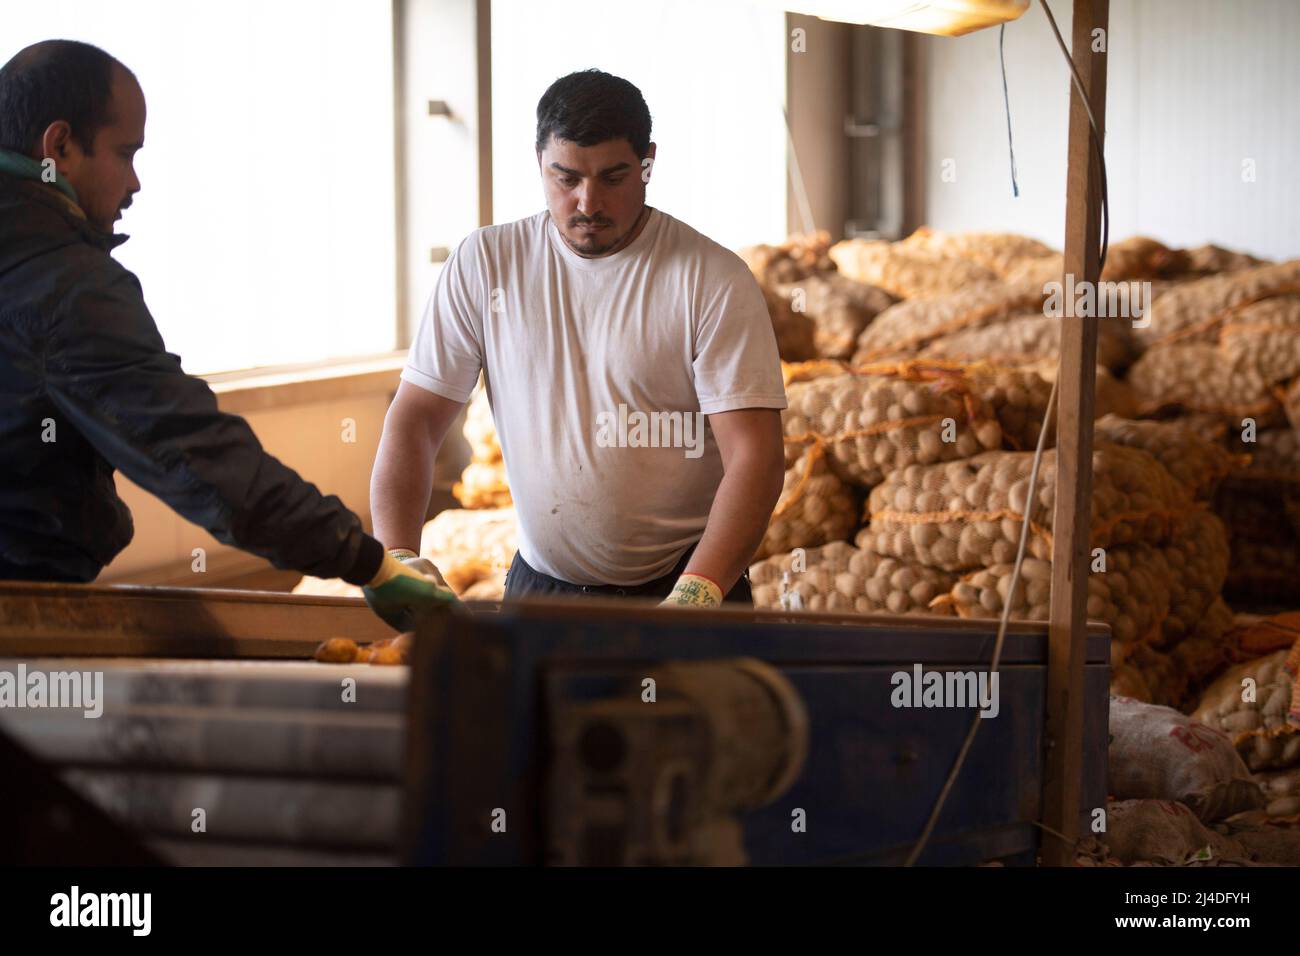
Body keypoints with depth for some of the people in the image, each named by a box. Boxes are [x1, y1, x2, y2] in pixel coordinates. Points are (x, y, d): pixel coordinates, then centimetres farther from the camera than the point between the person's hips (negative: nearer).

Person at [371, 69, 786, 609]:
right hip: (539, 582, 3)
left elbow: (756, 458, -11)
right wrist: (395, 560, -11)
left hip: (680, 589, -3)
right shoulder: (485, 263, 5)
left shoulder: (714, 279, -4)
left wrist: (697, 593, -26)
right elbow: (413, 421, 5)